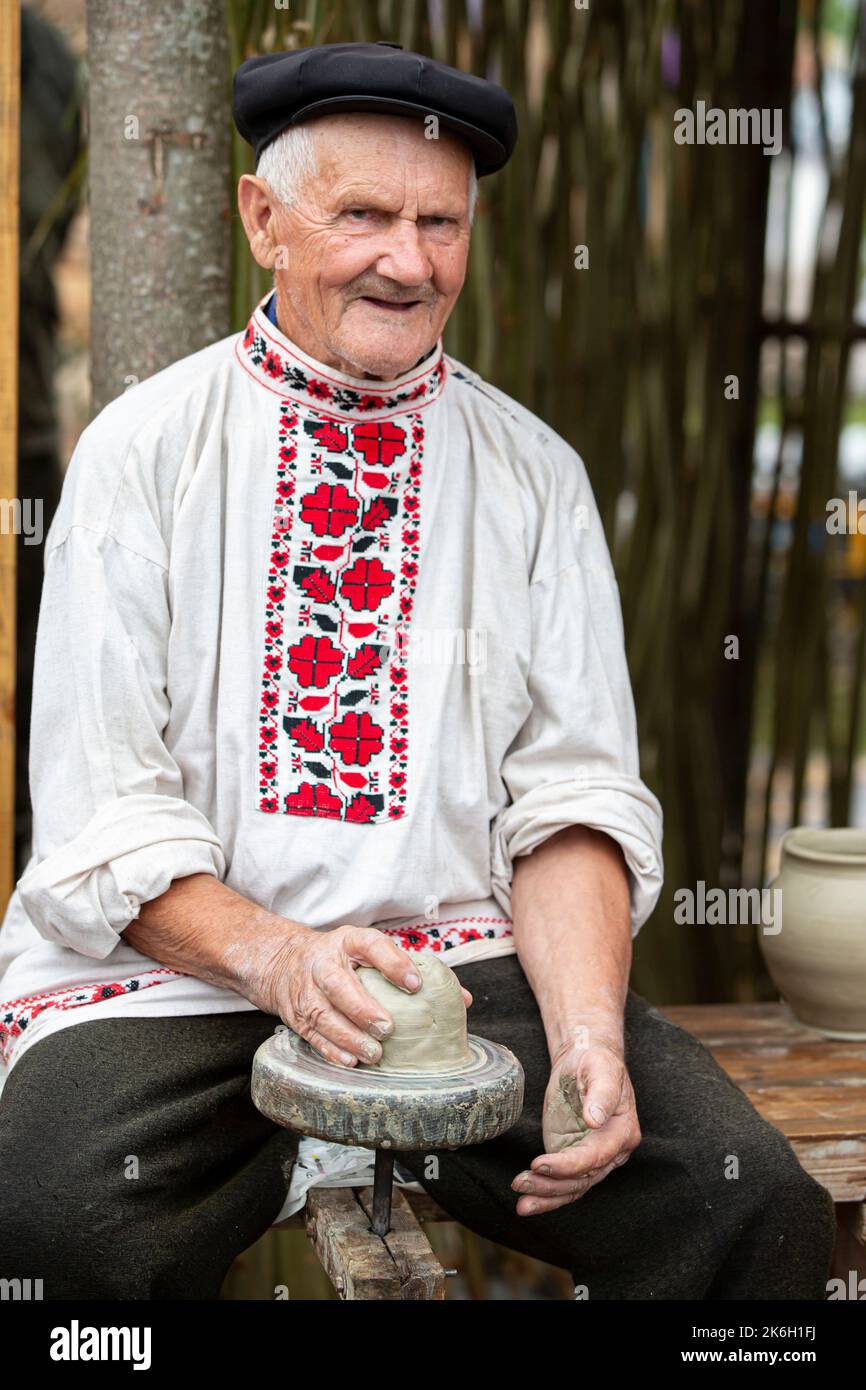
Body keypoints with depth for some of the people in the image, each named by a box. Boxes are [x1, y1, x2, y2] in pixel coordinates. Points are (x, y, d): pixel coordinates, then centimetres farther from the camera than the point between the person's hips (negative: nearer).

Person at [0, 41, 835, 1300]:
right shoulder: (142, 449, 2)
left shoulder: (536, 475, 9)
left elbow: (574, 793, 4)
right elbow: (103, 816, -3)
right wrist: (272, 955, -20)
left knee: (753, 1203, -19)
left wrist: (586, 1033, -14)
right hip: (176, 972, -2)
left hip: (476, 961, 2)